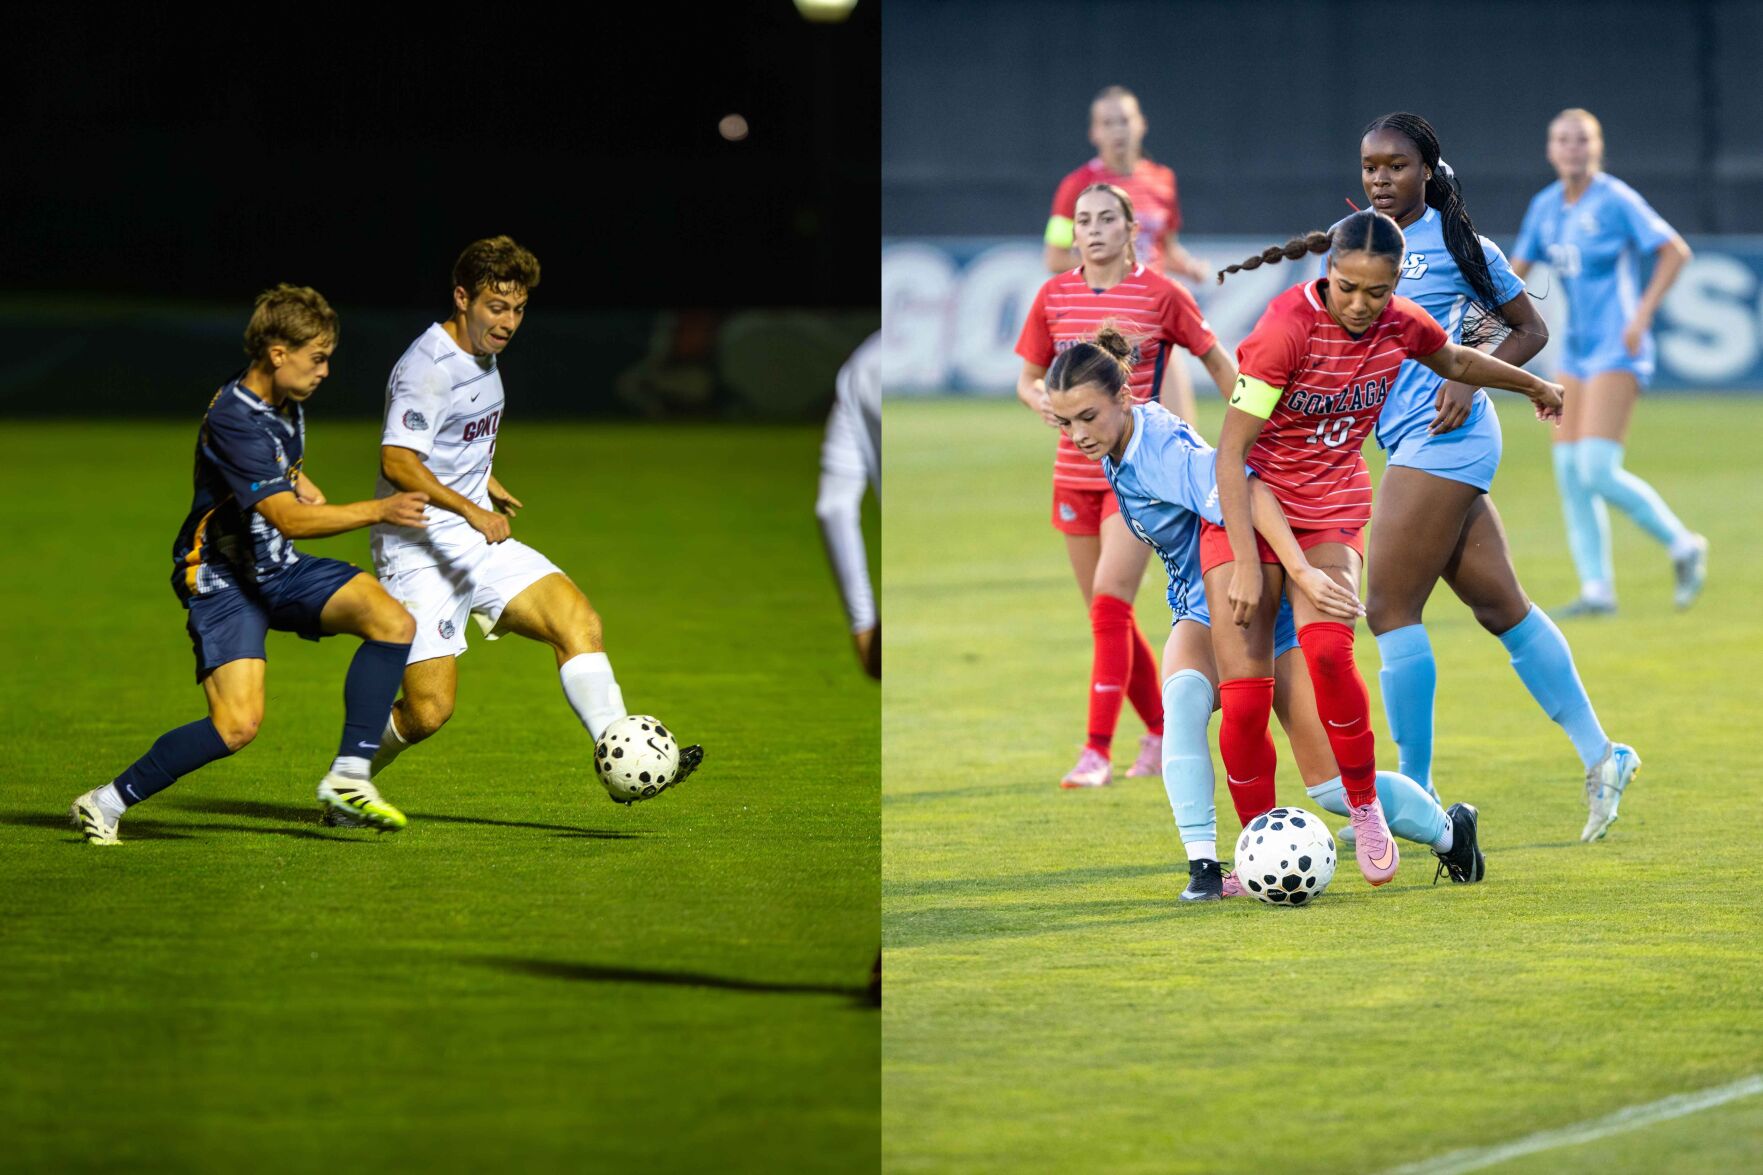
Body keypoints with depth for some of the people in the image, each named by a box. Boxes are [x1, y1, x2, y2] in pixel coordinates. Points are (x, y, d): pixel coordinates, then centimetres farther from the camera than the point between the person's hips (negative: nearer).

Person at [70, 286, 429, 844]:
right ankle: (106, 803, -5)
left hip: (278, 569, 9)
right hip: (224, 580, -9)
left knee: (394, 623, -12)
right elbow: (289, 519, -32)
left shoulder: (286, 402, 5)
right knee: (238, 724, -22)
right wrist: (378, 511, -36)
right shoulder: (233, 419, -25)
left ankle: (347, 778, -8)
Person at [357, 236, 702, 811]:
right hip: (419, 548, -8)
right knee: (428, 710, -12)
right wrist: (470, 511, -37)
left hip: (478, 542, 8)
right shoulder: (428, 367, -17)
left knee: (576, 617, -12)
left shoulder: (482, 356, 11)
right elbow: (397, 463, -28)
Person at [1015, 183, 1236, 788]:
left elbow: (1216, 360, 5)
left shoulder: (1160, 295, -5)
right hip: (1075, 472, 5)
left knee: (1109, 606, -16)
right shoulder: (1054, 296, 5)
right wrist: (1042, 400, -11)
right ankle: (1161, 732, 26)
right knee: (1108, 616, 10)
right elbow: (1026, 377, 12)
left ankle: (1097, 751, -18)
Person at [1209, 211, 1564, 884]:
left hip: (1332, 509, 3)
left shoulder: (1400, 325, -6)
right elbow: (1230, 452, -19)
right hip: (1249, 506, -2)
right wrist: (1246, 565, -24)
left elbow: (1454, 360, 20)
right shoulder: (1288, 328, -21)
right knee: (1244, 693, -12)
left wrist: (1534, 386, 36)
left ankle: (1365, 808, -8)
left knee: (1326, 648, -26)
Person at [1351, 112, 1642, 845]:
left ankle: (1414, 795, -5)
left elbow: (1530, 330, 2)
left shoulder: (1455, 245, -4)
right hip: (1408, 445, 7)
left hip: (1443, 439, -7)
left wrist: (1471, 379, -11)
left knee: (1390, 609, -10)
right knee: (1500, 607, 9)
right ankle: (1599, 757, 14)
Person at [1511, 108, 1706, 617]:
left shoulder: (1616, 201, -11)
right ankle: (1597, 590, 7)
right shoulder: (1545, 206, 9)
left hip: (1617, 350, -8)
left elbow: (1675, 251, -10)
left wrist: (1642, 315, -17)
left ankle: (1682, 545, 2)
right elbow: (1515, 271, 13)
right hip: (1577, 350, 8)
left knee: (1597, 471, -16)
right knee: (1569, 472, 2)